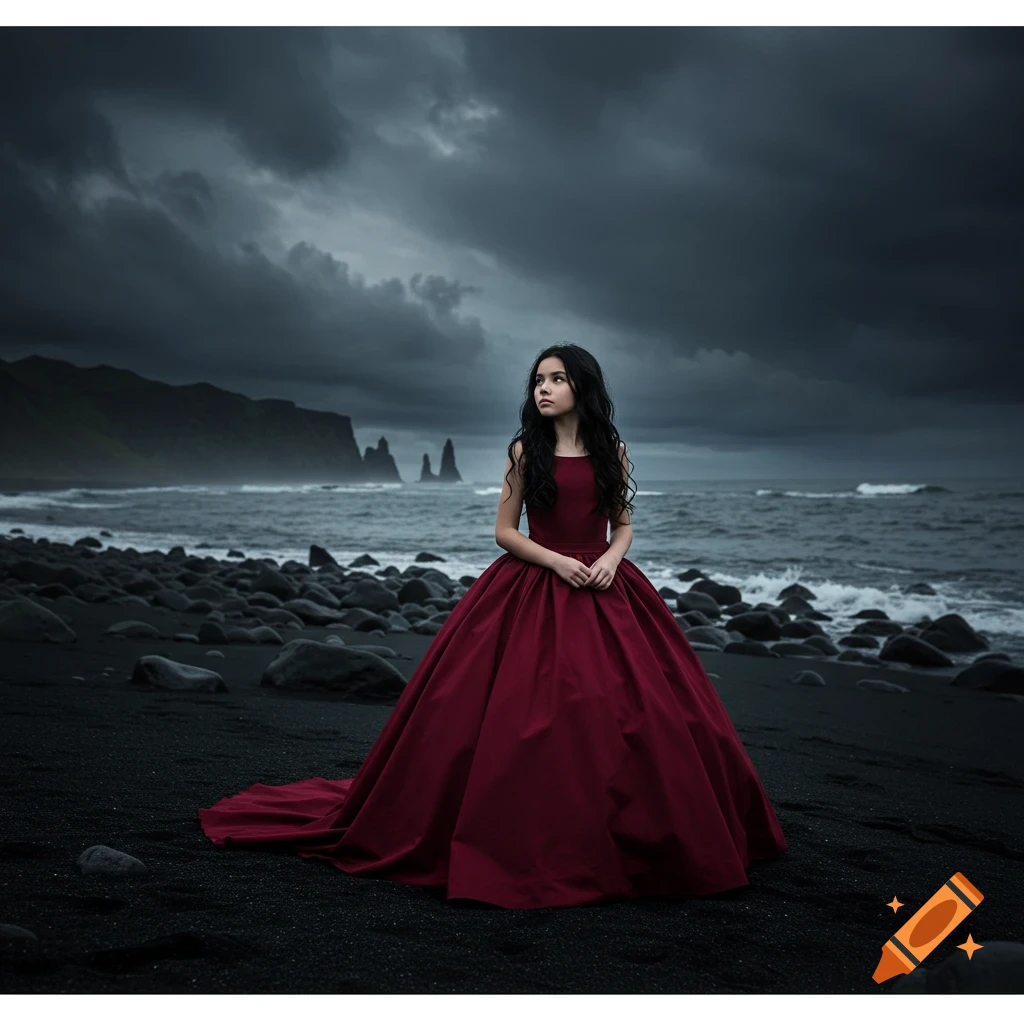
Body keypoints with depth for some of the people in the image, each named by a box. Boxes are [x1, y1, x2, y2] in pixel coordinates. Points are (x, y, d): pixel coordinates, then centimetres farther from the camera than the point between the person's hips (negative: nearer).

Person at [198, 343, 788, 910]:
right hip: (533, 595, -2)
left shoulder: (612, 450, 8)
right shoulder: (525, 451, 3)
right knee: (524, 717, -7)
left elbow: (624, 525, 14)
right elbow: (504, 531, 2)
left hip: (605, 595, 2)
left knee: (633, 711, -1)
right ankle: (530, 841, 8)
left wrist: (611, 558, -7)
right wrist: (555, 561, -12)